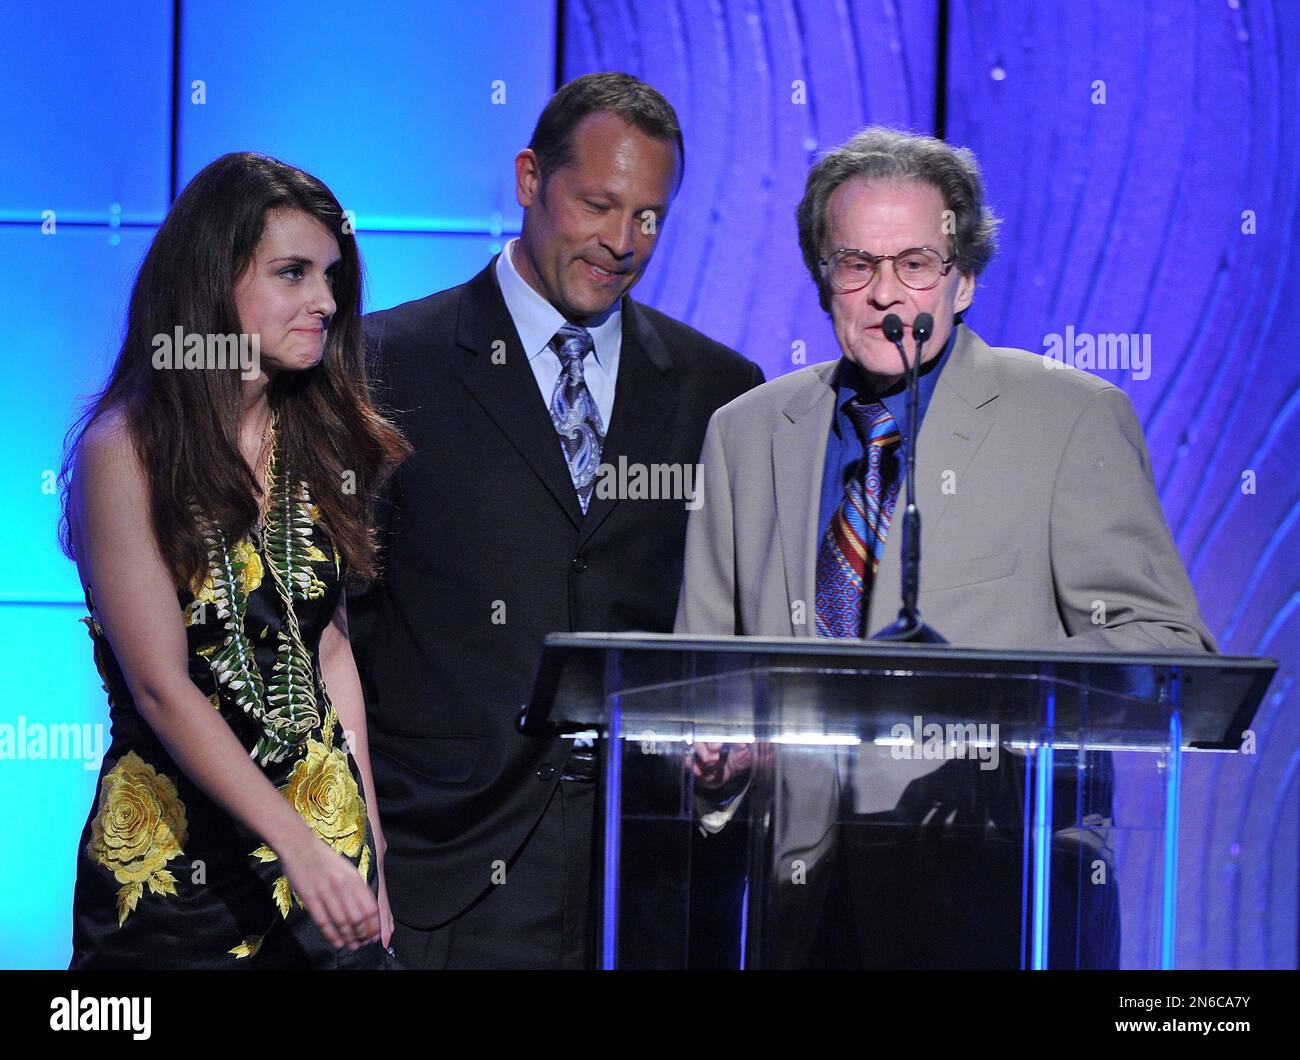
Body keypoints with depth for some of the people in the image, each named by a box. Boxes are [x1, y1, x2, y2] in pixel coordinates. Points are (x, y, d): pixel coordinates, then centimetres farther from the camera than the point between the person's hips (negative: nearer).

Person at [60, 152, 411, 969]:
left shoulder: (315, 440, 6)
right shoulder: (126, 449, -12)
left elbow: (331, 649, 8)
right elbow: (162, 688, -18)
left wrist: (367, 852, 2)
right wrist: (301, 849, -25)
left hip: (326, 861, 5)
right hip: (177, 864, -5)